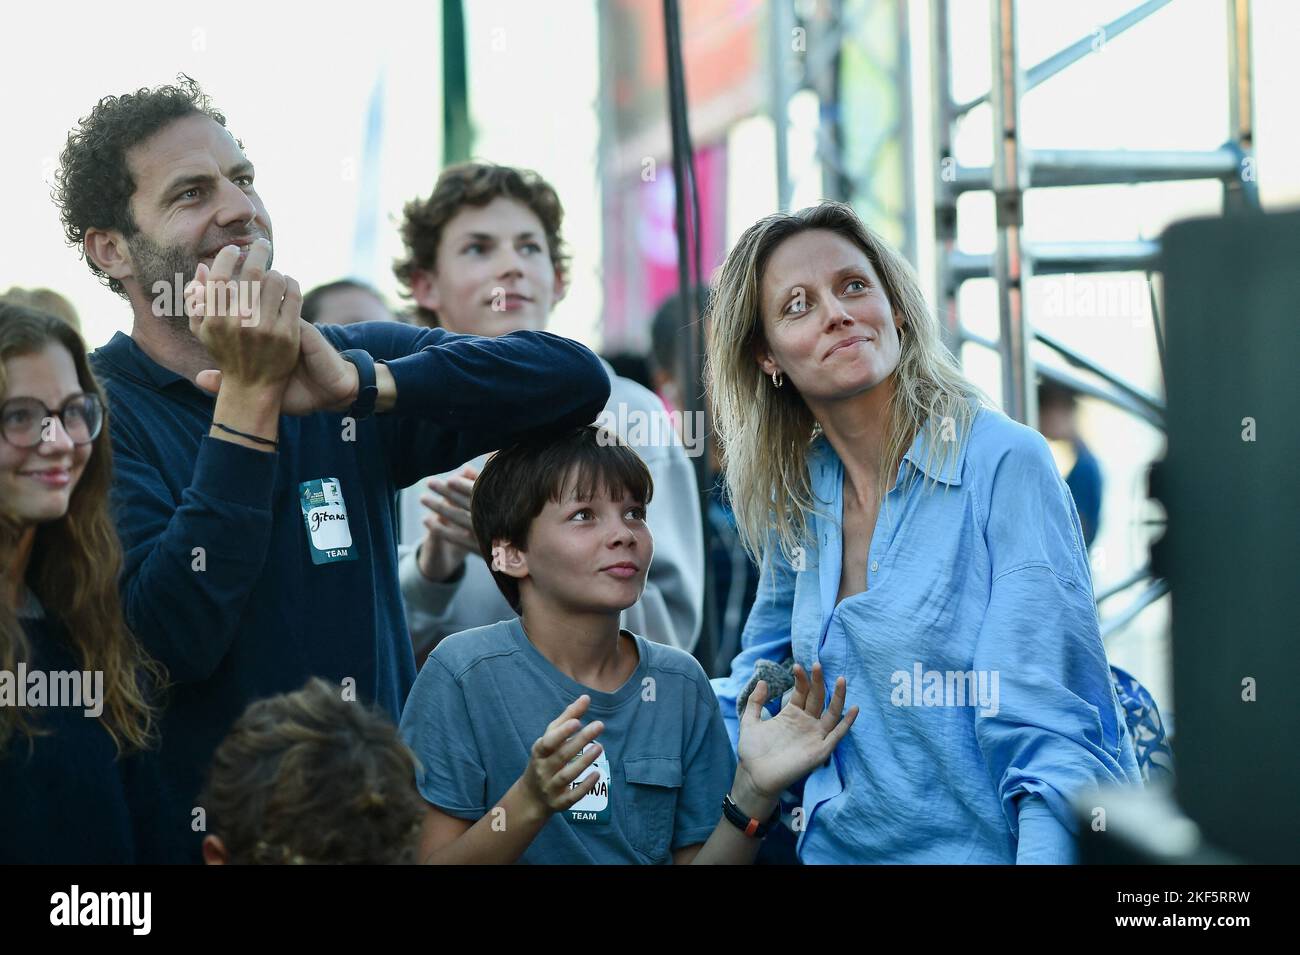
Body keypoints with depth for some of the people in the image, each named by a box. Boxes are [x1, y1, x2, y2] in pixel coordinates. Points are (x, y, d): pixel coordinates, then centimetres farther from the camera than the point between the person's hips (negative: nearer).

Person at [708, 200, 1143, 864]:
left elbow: (1052, 732, -15)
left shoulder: (1005, 465, -8)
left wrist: (1044, 855, -30)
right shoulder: (797, 496, 11)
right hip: (837, 849, 6)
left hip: (988, 848, -5)